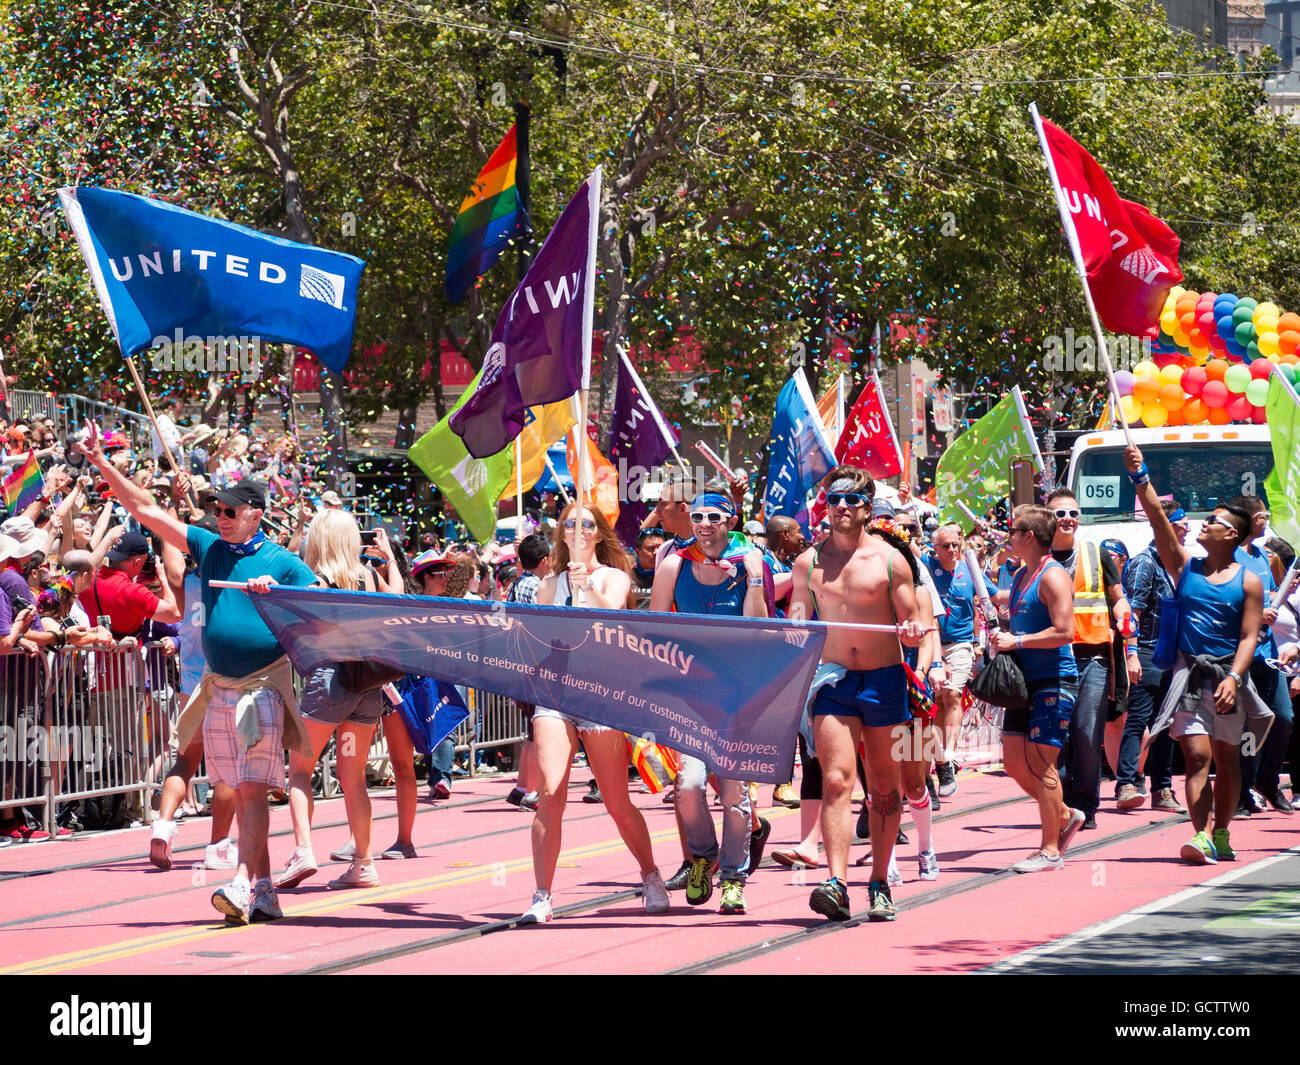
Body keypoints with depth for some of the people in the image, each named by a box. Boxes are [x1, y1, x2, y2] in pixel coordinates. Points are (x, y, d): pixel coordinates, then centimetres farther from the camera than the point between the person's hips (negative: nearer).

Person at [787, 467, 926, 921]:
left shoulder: (890, 560, 0)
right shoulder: (808, 563, 7)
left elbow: (911, 626, 3)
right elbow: (795, 624, 13)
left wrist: (912, 632, -19)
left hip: (883, 679, 0)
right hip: (832, 679, 0)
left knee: (883, 785, 7)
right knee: (835, 781, -14)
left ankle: (880, 884, 18)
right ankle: (837, 882, -25)